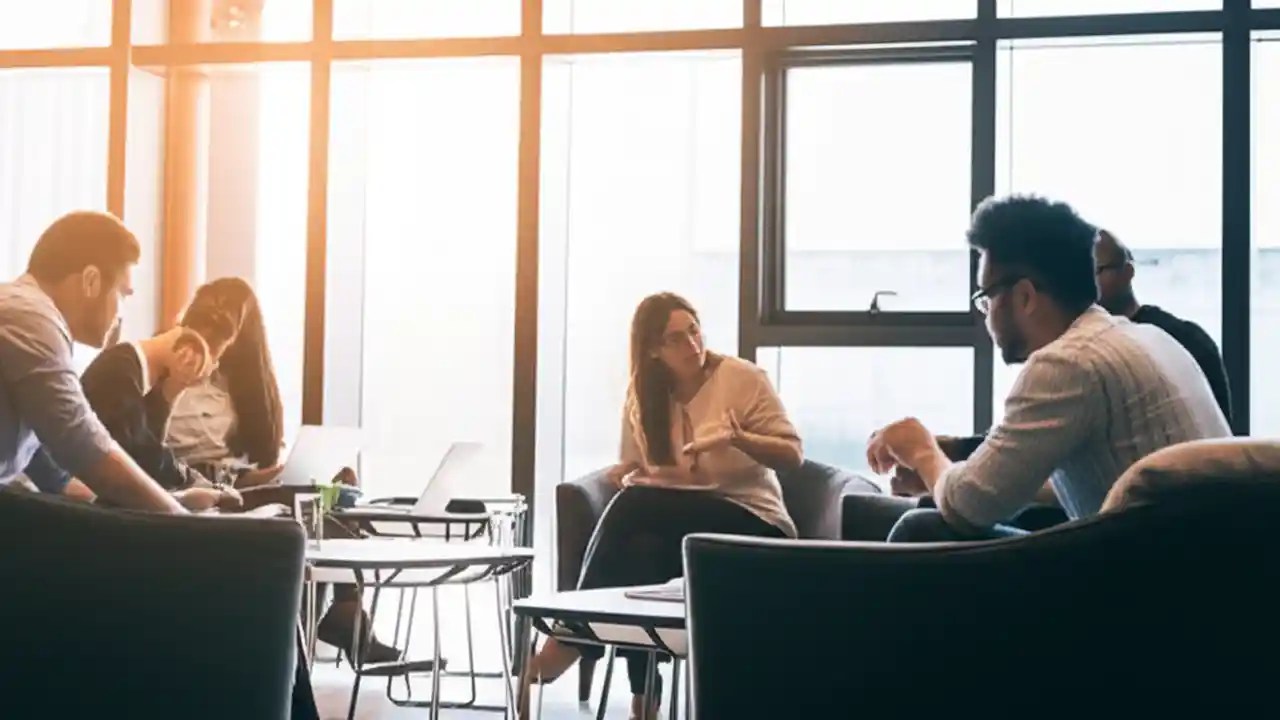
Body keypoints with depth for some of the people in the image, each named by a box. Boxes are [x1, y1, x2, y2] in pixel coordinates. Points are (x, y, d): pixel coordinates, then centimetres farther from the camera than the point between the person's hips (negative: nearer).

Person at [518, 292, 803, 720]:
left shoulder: (741, 378, -3)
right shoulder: (642, 396, 10)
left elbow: (794, 455, -5)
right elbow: (632, 467, 16)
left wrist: (737, 437, -24)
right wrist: (623, 476, -9)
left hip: (751, 524, -4)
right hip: (675, 524, 4)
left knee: (634, 508, -30)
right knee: (639, 547, -34)